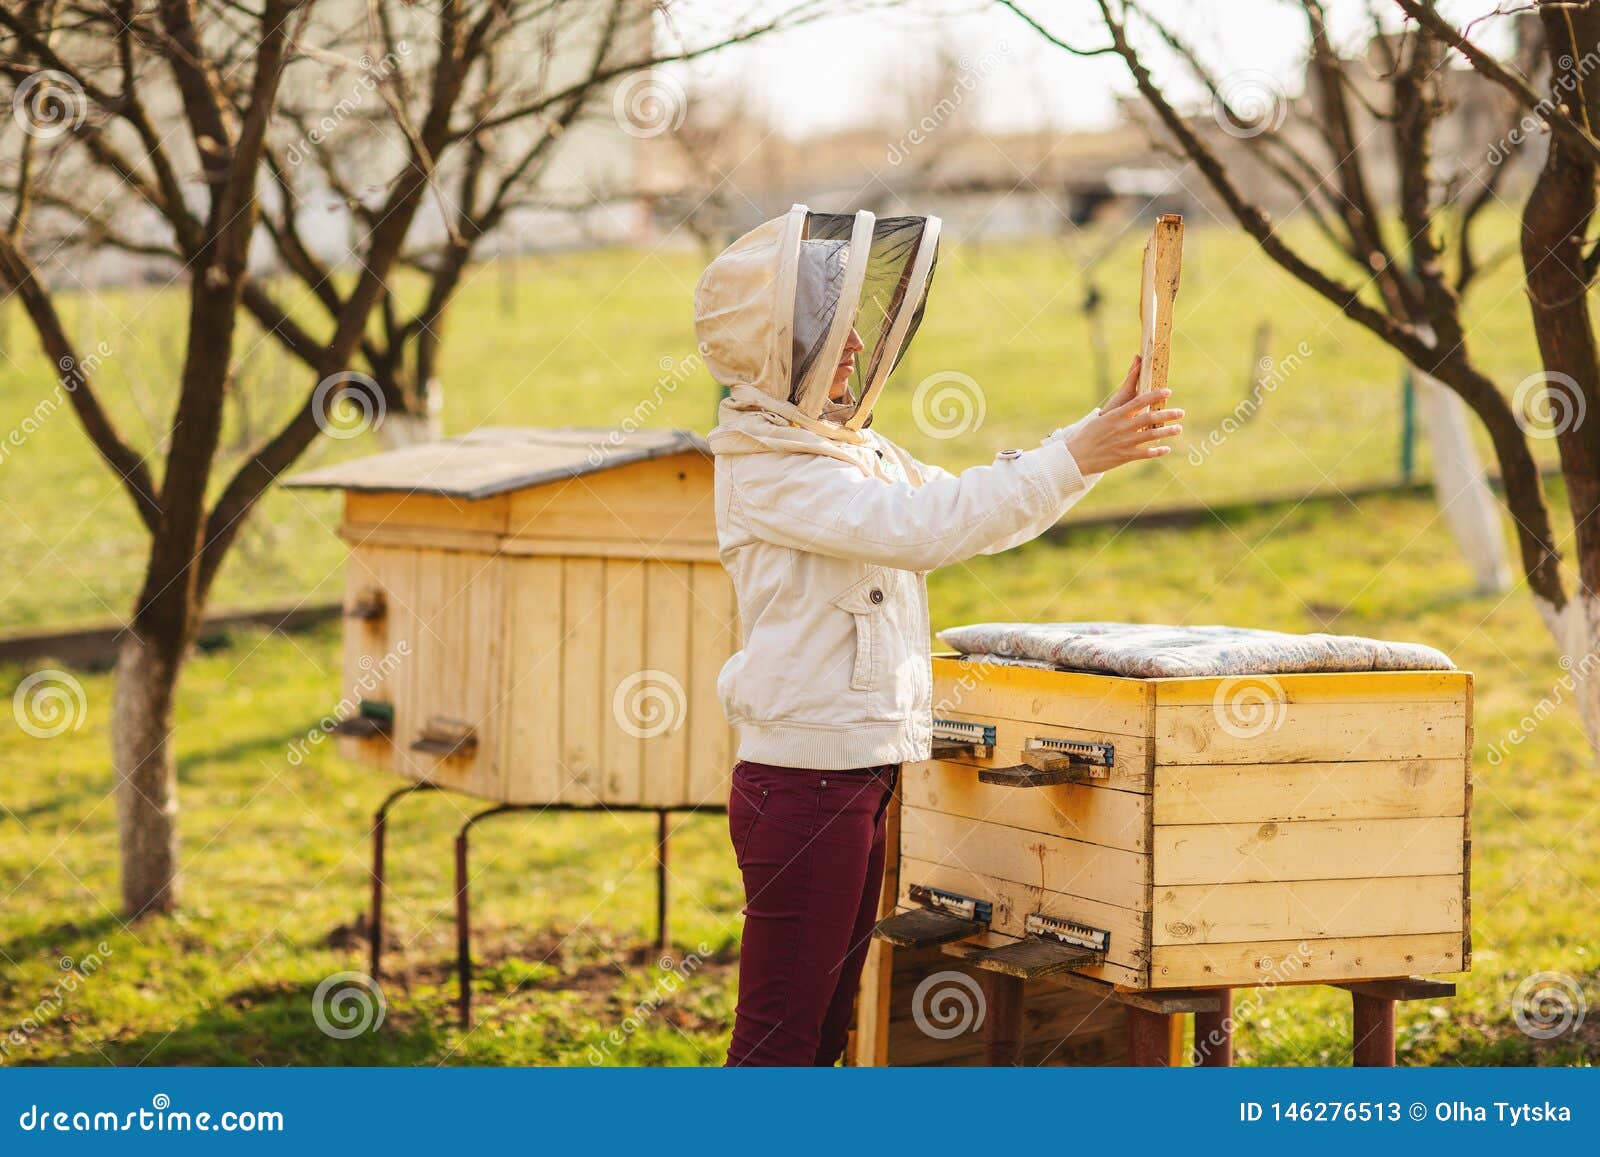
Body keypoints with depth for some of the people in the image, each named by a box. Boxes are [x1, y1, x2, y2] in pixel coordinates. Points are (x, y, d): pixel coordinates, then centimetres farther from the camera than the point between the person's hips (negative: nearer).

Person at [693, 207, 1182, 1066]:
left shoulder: (858, 449, 15)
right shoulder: (766, 469, -14)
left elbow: (985, 511, 18)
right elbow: (923, 528, -25)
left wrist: (1100, 429, 6)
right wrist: (1073, 460, -26)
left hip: (867, 777, 9)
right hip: (804, 778, -9)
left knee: (827, 1024, 14)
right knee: (779, 1035, -4)